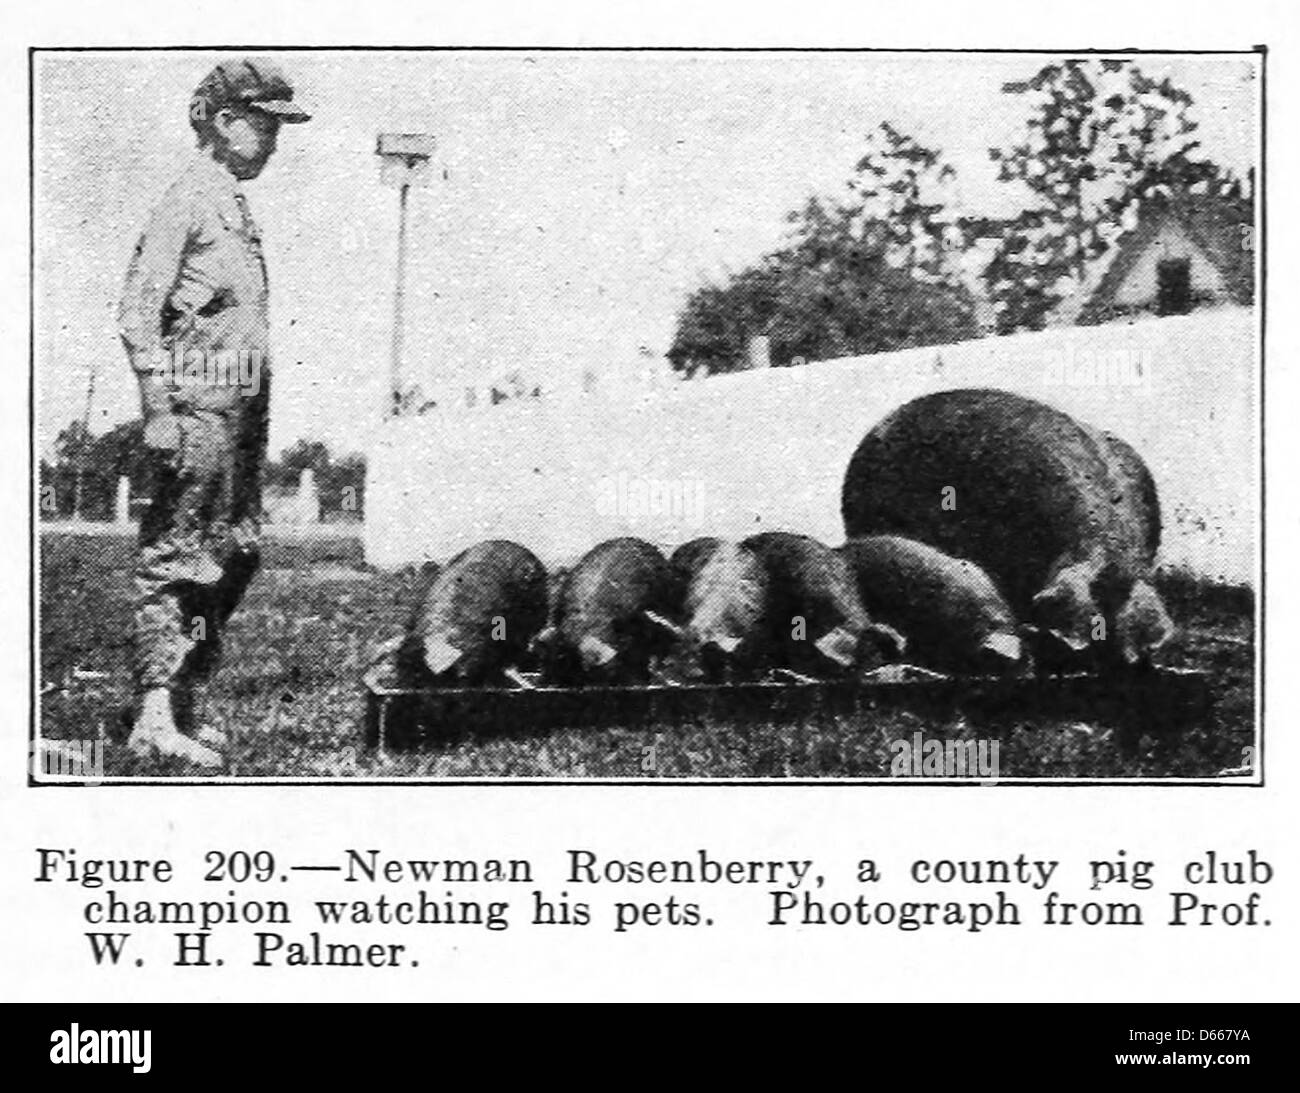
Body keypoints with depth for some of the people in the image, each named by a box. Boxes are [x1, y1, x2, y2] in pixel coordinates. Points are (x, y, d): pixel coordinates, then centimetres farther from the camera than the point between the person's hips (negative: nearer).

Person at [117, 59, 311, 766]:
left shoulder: (233, 205, 18)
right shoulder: (186, 203, -9)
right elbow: (137, 315, -15)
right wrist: (159, 411, -19)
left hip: (240, 410, 9)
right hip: (197, 409, -9)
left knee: (231, 561, 11)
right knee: (176, 562, -8)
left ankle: (181, 707, 18)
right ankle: (154, 717, -7)